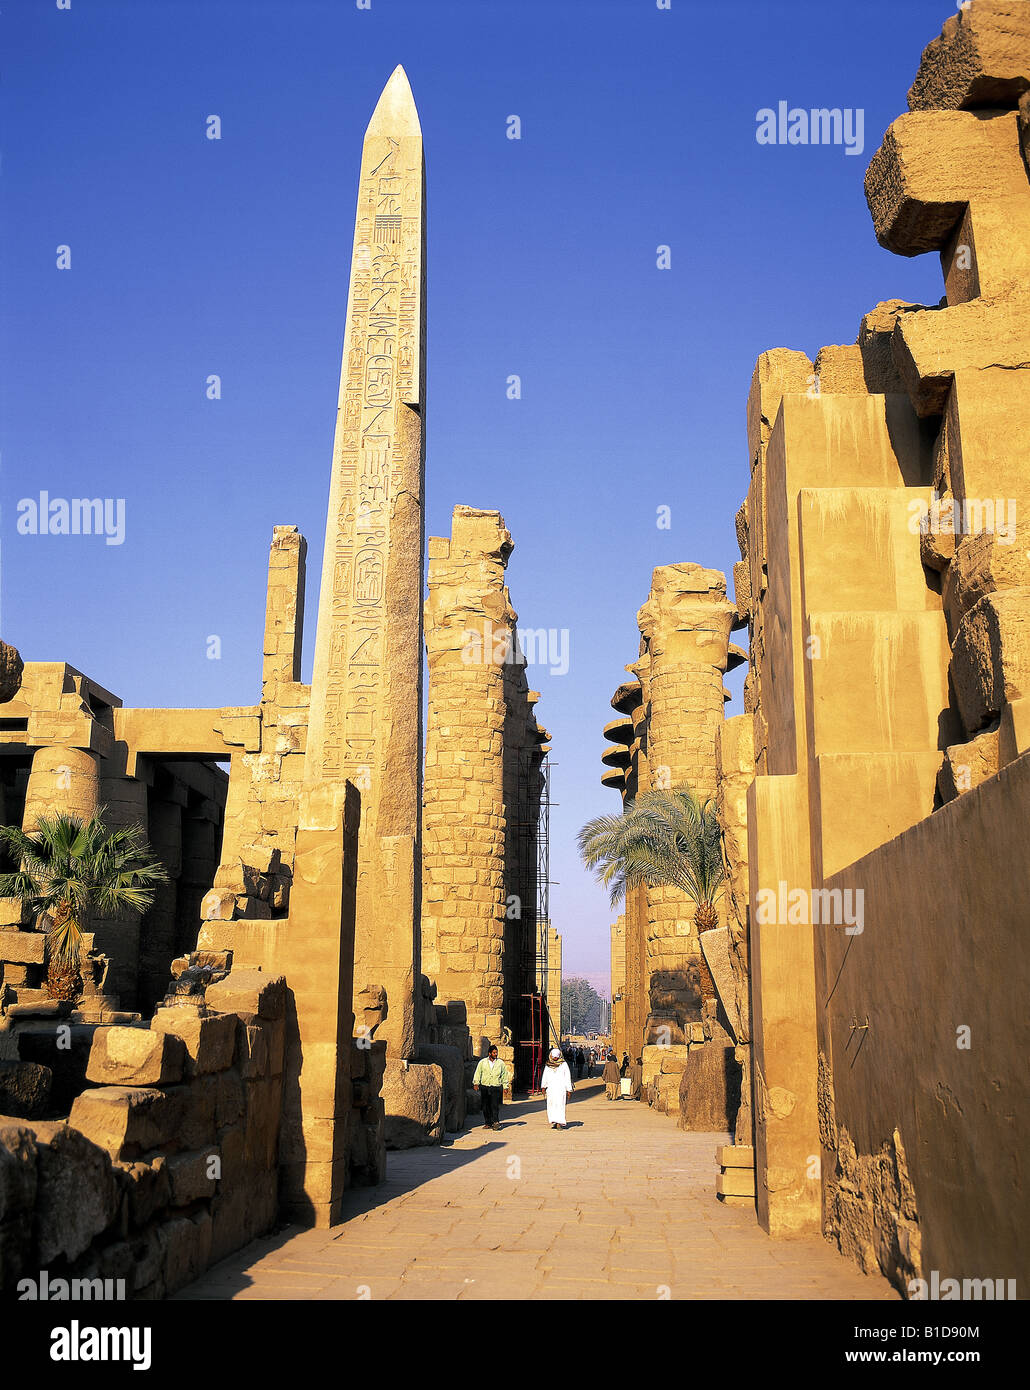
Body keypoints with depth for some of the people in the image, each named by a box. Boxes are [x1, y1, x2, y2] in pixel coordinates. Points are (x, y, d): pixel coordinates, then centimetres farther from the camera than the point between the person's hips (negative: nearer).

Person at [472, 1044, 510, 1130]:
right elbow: (478, 1073, 9)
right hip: (484, 1087, 1)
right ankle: (488, 1123, 10)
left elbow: (505, 1075, 13)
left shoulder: (501, 1063, 8)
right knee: (486, 1106, 3)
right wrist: (476, 1083, 0)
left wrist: (505, 1086, 9)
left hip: (496, 1087, -1)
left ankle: (496, 1122, -8)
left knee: (495, 1105, -13)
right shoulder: (482, 1062, 8)